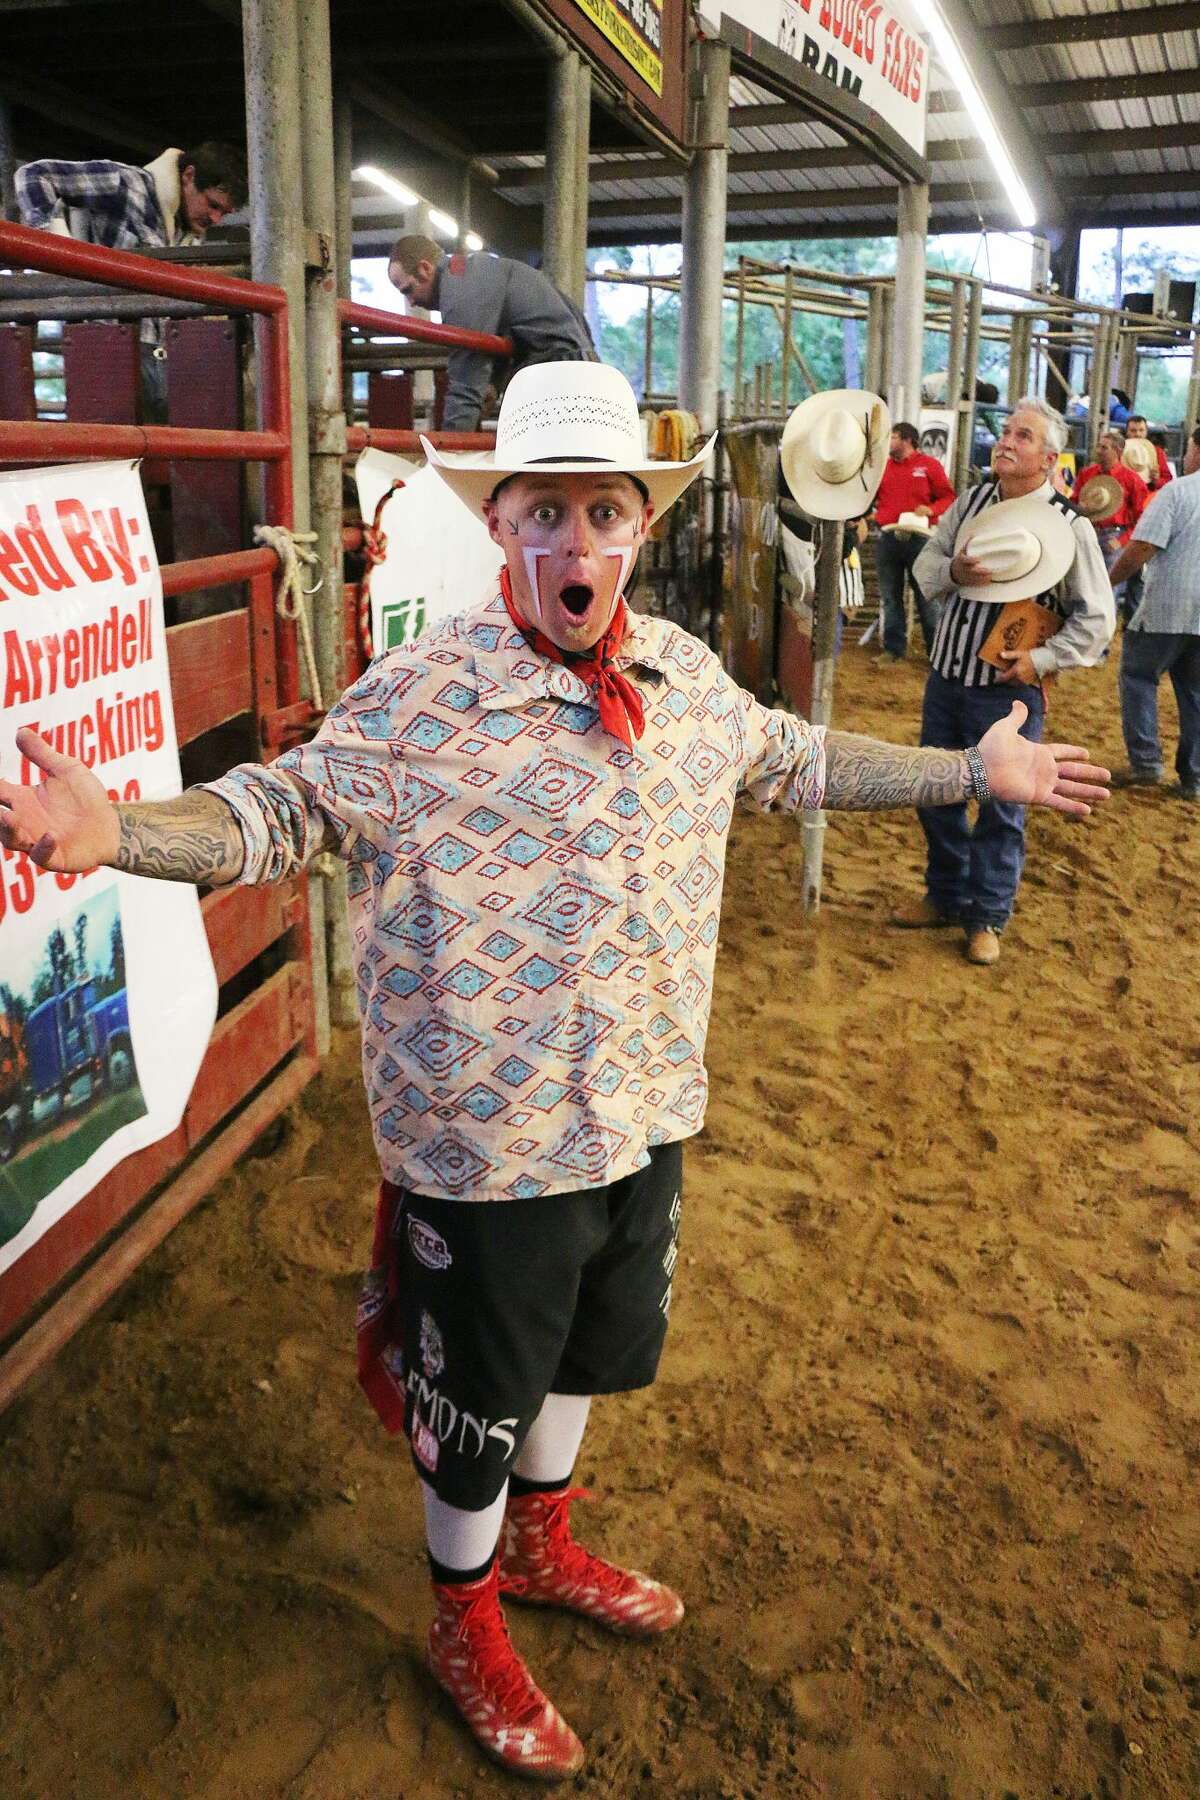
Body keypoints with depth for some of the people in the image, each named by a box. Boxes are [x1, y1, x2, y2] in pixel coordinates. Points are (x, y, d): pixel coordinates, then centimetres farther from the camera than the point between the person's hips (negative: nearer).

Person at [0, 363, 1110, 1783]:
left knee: (587, 1345, 27)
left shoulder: (687, 673, 1)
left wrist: (977, 771, 23)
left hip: (645, 1115, 6)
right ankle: (464, 1628, 44)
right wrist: (114, 830, -37)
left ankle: (539, 1543, 56)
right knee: (479, 1394, 14)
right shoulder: (423, 696, -18)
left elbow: (795, 760, 16)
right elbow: (286, 806, -18)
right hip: (490, 1144, -6)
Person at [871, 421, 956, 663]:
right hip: (887, 539, 4)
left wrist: (931, 510, -17)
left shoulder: (929, 465, 1)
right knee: (890, 597, 8)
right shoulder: (882, 466, 11)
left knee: (926, 595, -1)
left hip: (919, 538, -4)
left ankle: (936, 649, 6)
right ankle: (894, 648, 16)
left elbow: (948, 497, 0)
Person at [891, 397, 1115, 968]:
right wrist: (952, 572, -14)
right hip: (946, 674, 5)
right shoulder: (971, 500, 4)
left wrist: (1042, 659, -16)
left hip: (1009, 687, -5)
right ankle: (946, 896, 35)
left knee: (1001, 806, 4)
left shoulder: (1069, 526, -10)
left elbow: (1096, 617, -6)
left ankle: (986, 917, 20)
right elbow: (925, 564, 8)